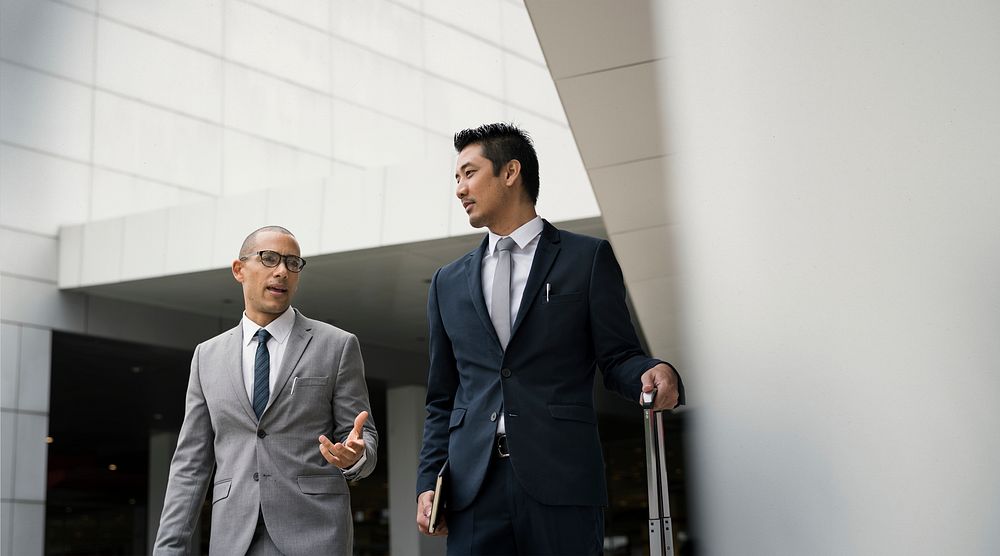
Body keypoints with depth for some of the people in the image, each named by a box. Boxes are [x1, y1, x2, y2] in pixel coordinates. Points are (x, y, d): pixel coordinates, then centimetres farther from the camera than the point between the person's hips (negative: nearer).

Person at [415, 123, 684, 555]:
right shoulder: (449, 282, 19)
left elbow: (617, 358, 5)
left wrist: (653, 374, -18)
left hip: (560, 477, -3)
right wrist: (428, 480, 7)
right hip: (472, 483, 3)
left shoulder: (588, 258, 8)